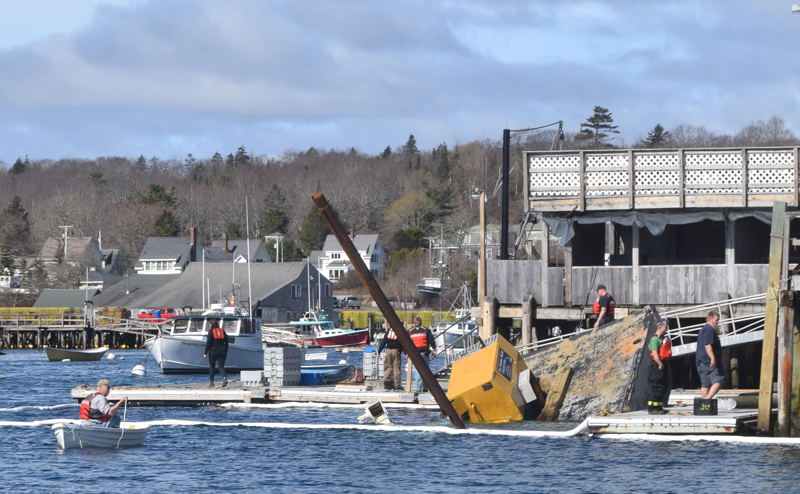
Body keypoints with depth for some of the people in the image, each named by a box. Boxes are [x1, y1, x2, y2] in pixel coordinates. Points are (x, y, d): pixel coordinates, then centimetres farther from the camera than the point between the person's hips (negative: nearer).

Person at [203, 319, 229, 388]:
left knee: (211, 367, 9)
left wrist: (205, 353, -4)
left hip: (213, 351, -4)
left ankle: (211, 382, 11)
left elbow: (208, 343, -9)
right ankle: (225, 378, -26)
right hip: (222, 351, 4)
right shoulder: (223, 331, 8)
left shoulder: (211, 332, -6)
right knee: (221, 366, 1)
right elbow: (226, 343, 11)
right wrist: (225, 352, 19)